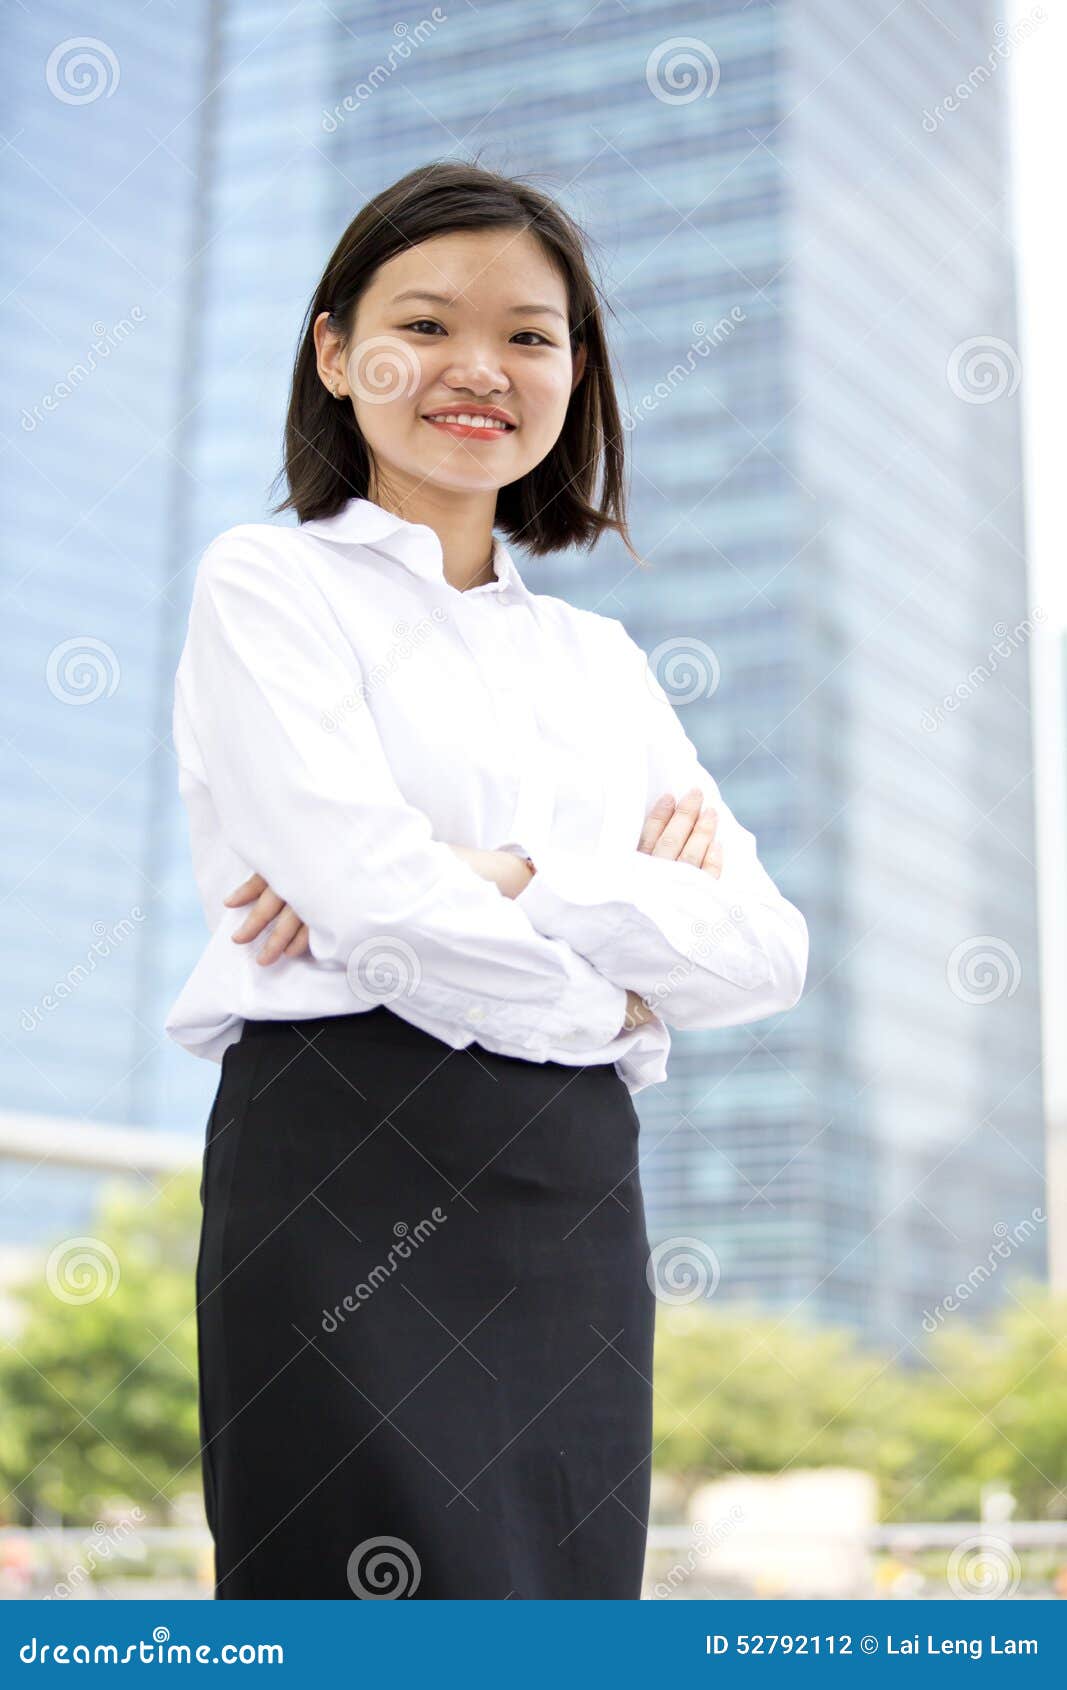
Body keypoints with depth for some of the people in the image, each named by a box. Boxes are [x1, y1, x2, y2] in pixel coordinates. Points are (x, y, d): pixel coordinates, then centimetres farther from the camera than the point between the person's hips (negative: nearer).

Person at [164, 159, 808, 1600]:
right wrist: (611, 997, 3)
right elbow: (370, 892, -12)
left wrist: (505, 877, -9)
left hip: (578, 1194, 5)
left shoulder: (600, 657, 19)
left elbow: (770, 951, 5)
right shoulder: (267, 583, 4)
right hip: (347, 1163, -5)